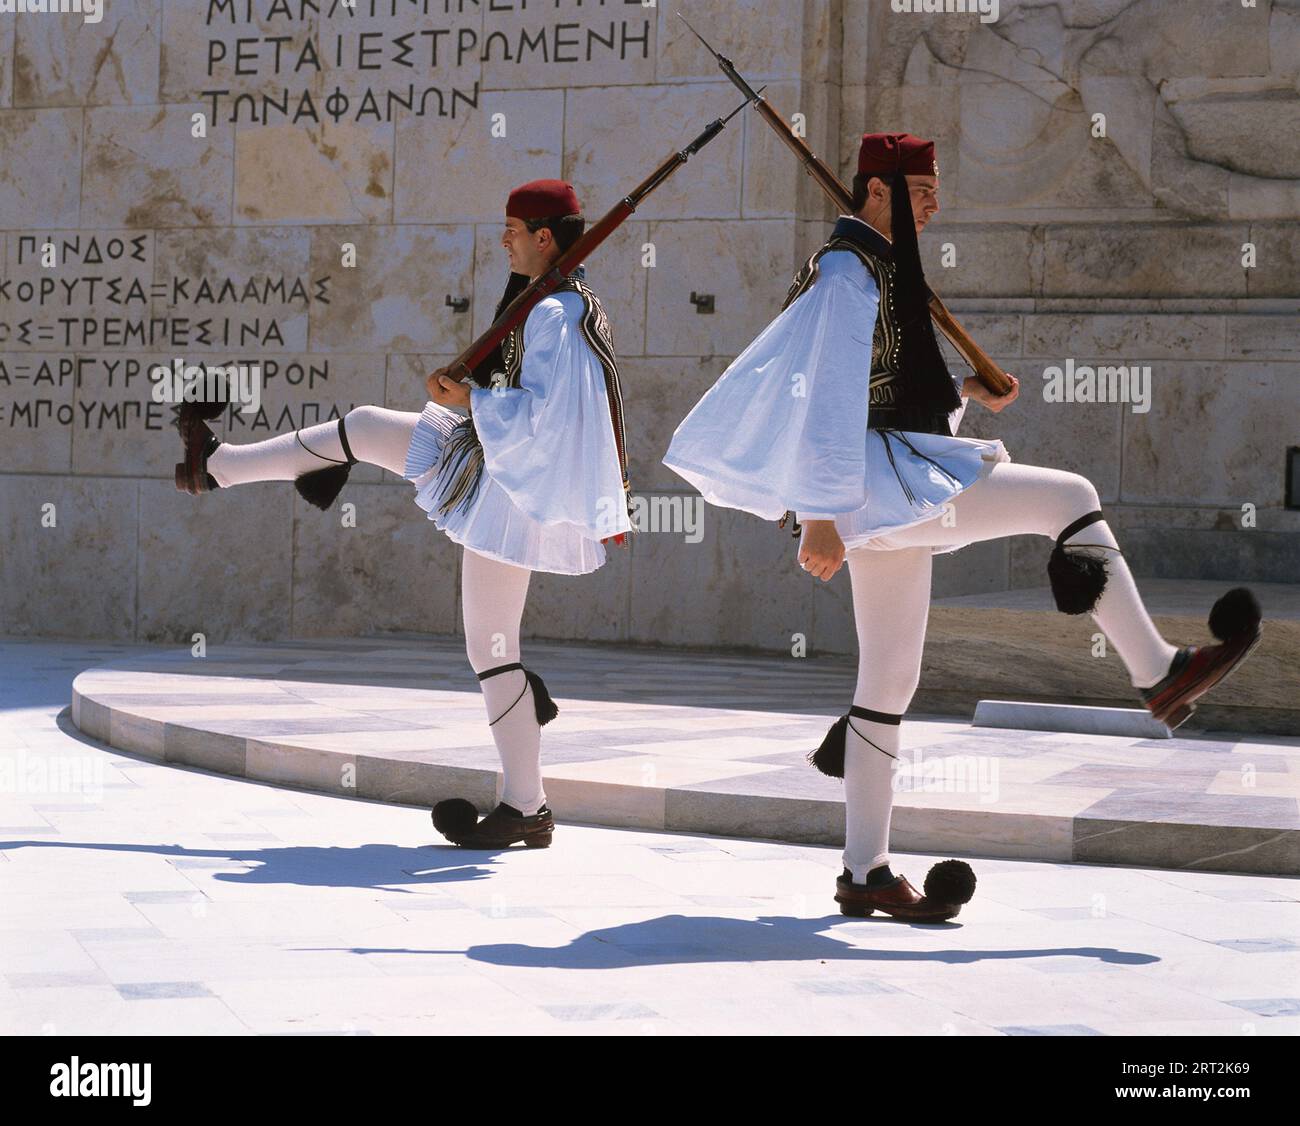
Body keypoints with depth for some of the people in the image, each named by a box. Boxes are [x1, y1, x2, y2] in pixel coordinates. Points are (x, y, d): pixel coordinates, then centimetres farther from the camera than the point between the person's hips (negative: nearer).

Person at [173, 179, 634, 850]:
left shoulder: (552, 317, -24)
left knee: (489, 645, -2)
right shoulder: (578, 306, 8)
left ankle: (526, 808, 5)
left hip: (514, 493, -10)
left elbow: (539, 416, -30)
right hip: (495, 463, 10)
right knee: (363, 427, 17)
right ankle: (218, 466, 33)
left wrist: (469, 398, -19)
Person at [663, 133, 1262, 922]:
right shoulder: (849, 271, -11)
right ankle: (1159, 674, -2)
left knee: (891, 679, 8)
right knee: (1067, 497, -9)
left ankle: (866, 873, 9)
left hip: (895, 490, 10)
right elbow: (831, 395, -19)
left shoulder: (880, 266, 20)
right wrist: (821, 518, -24)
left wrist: (966, 392, 16)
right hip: (883, 480, -10)